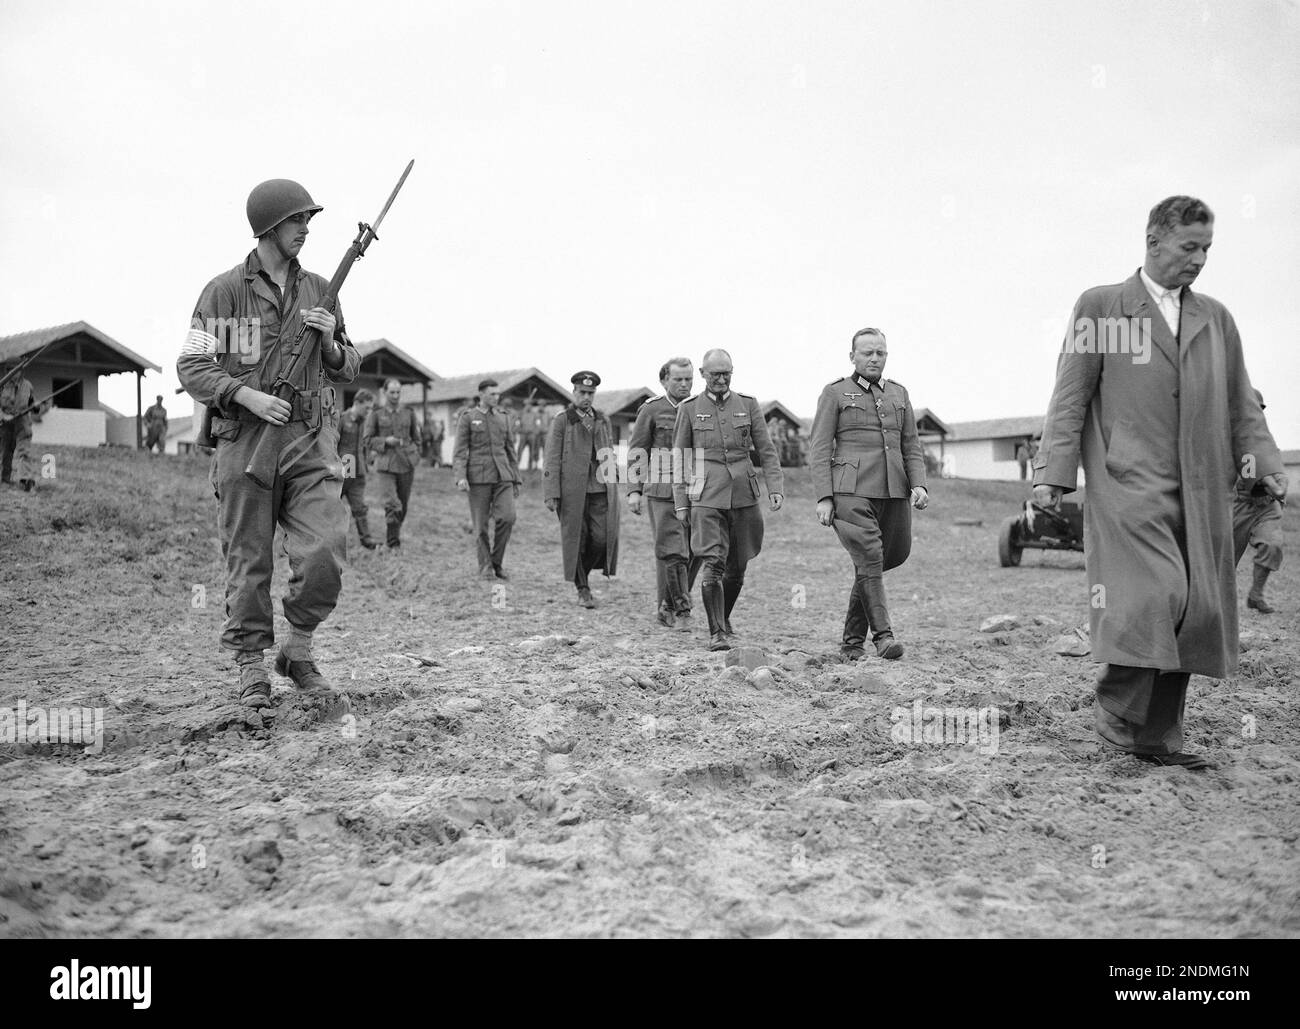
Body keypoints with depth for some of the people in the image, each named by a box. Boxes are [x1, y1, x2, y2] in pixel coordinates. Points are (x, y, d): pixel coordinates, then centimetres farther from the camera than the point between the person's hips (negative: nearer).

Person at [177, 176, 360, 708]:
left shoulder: (319, 290, 12)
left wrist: (331, 340, -5)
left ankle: (298, 650, 11)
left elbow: (347, 371, 16)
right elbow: (192, 368, -2)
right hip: (246, 441, -2)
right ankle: (252, 667, 19)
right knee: (248, 565, 4)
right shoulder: (224, 291, 1)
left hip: (311, 442, 3)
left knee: (324, 554, -11)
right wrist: (250, 397, -16)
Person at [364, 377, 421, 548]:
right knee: (391, 505, -15)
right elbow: (366, 438, 3)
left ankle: (396, 533, 30)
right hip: (385, 465, -3)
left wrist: (414, 456, 9)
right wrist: (385, 441, -12)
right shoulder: (375, 414, 2)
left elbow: (416, 437, 20)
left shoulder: (409, 413, 9)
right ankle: (393, 543, -11)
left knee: (403, 505, 9)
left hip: (406, 464, 3)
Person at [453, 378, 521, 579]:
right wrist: (460, 477, -15)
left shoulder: (503, 417, 14)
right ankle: (485, 567, 12)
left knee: (507, 517, -13)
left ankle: (497, 561, 4)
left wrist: (516, 479, 17)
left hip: (502, 476, 3)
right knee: (481, 525, 0)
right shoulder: (467, 417, 3)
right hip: (478, 477, -3)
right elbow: (460, 450, -2)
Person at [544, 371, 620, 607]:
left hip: (600, 489, 3)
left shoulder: (603, 420, 14)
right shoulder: (561, 421, 1)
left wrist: (613, 483, 14)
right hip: (572, 490, -3)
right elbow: (552, 460, -3)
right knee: (576, 538, 1)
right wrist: (551, 494, -10)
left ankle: (582, 573, 21)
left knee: (602, 537, -6)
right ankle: (582, 590, 11)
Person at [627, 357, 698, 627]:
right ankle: (667, 607, 3)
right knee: (671, 551, -8)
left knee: (694, 552, 3)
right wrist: (634, 490, -7)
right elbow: (636, 452, 1)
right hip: (662, 493, -4)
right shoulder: (651, 410, 1)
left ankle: (677, 601, 21)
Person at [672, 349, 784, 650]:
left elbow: (767, 450, 8)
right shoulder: (689, 408, 4)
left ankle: (724, 619, 32)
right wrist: (680, 503, 2)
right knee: (714, 566, -13)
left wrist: (776, 488, -3)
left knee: (737, 568, 9)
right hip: (707, 497, -2)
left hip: (744, 495, 2)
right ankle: (717, 633, -3)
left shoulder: (748, 404, 8)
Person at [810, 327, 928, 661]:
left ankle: (852, 641, 15)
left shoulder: (899, 394, 19)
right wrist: (823, 497, -9)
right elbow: (820, 450, 0)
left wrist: (919, 484, 2)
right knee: (870, 559, -17)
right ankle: (882, 635, -14)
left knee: (885, 559, 5)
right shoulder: (835, 393, 5)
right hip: (851, 492, -5)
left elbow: (912, 447, 19)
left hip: (894, 493, 5)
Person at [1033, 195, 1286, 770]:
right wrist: (1054, 474, -9)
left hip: (1201, 492, 5)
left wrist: (1264, 462, 6)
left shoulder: (1216, 318, 20)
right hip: (1130, 485, -5)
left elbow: (1240, 402, 21)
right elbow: (1070, 398, 0)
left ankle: (1158, 738, 13)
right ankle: (1116, 717, -1)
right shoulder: (1099, 307, 6)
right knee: (1151, 596, -20)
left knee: (1191, 614, 3)